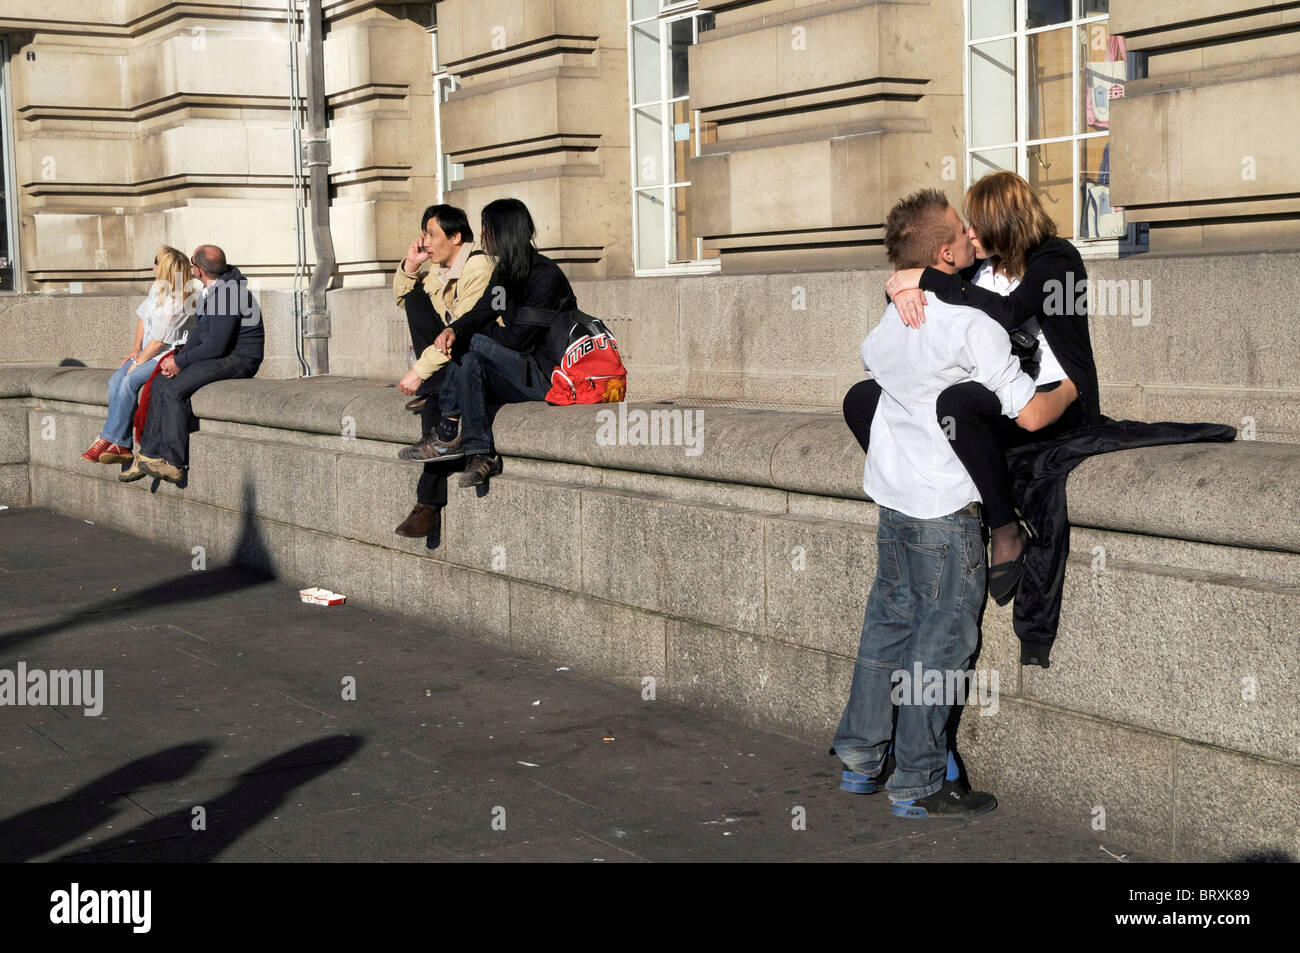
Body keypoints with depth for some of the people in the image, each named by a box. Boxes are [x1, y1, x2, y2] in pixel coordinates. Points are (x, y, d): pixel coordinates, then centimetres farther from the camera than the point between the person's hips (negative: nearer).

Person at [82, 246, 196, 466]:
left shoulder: (177, 303, -21)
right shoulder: (158, 288, 5)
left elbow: (159, 341, -19)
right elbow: (144, 317, 19)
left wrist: (138, 362, -12)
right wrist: (136, 348, 9)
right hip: (150, 353, 9)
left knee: (129, 381, -27)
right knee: (115, 381, -13)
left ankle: (108, 439, -18)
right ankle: (122, 446, -19)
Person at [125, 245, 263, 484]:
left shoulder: (227, 294, -22)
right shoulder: (211, 290, 11)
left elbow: (216, 346, -24)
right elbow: (200, 330, 16)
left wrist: (181, 362, -12)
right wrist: (178, 358, 1)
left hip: (238, 359, -10)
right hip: (220, 357, 10)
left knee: (175, 390, -22)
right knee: (160, 384, 0)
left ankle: (174, 464, -17)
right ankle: (148, 456, -2)